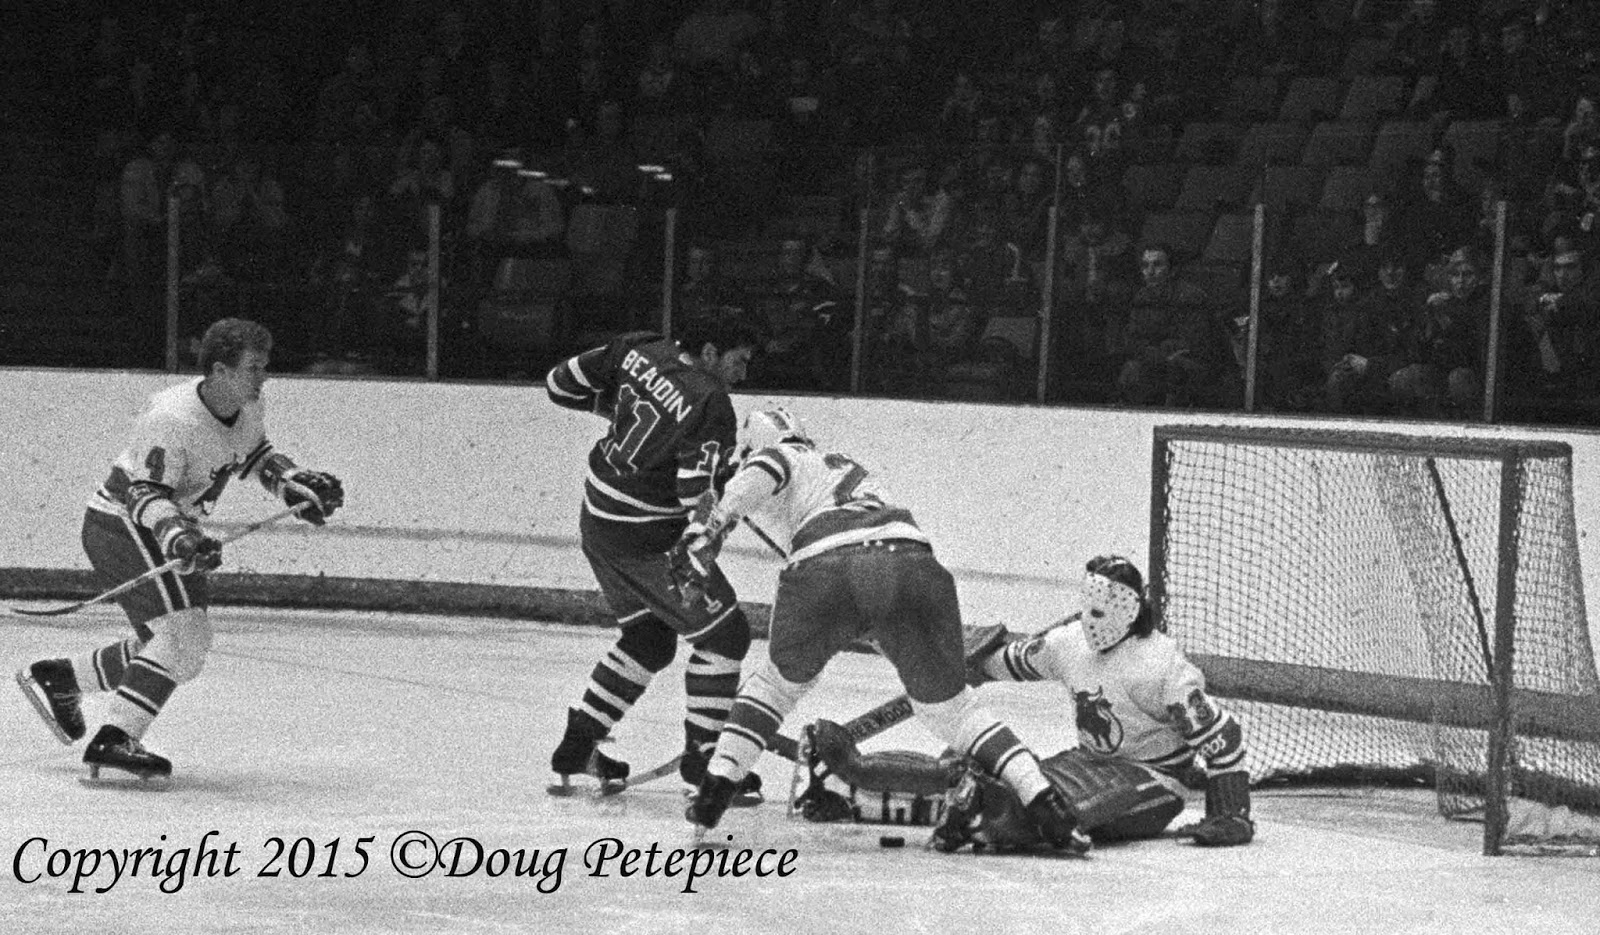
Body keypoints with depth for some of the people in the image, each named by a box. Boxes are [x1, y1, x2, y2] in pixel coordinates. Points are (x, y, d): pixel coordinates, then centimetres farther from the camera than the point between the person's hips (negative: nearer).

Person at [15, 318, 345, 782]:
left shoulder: (247, 410, 0)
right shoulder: (173, 418, -28)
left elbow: (256, 457, 20)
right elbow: (147, 495, -29)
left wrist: (299, 485, 6)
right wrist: (179, 539, -45)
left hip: (170, 528, 9)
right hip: (120, 524, -9)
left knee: (165, 648, 16)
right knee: (184, 634, -23)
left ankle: (55, 678, 31)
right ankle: (114, 740, -25)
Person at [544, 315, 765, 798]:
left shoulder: (638, 351, -1)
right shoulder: (711, 407, -21)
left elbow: (561, 383, 7)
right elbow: (699, 496, -24)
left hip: (599, 519, 9)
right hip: (647, 537, -9)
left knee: (649, 638, 22)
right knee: (724, 634, 4)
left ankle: (574, 755, 21)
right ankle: (702, 764, 9)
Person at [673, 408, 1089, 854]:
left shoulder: (773, 456, 26)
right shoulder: (850, 469, 44)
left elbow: (763, 473, 3)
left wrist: (708, 528, -7)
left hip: (823, 573, -3)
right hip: (914, 563, 4)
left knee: (782, 680, 26)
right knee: (949, 707, 18)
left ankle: (716, 789, 18)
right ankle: (1045, 804, 2)